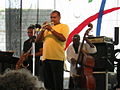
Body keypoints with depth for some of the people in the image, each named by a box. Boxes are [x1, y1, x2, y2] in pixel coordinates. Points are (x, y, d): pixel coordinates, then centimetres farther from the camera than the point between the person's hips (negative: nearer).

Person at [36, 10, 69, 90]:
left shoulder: (64, 26, 5)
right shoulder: (48, 27, 24)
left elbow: (63, 38, -13)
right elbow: (38, 39, 17)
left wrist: (51, 30, -12)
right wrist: (43, 30, 1)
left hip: (57, 58, -6)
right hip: (46, 57, 6)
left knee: (57, 83, -7)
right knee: (48, 82, 8)